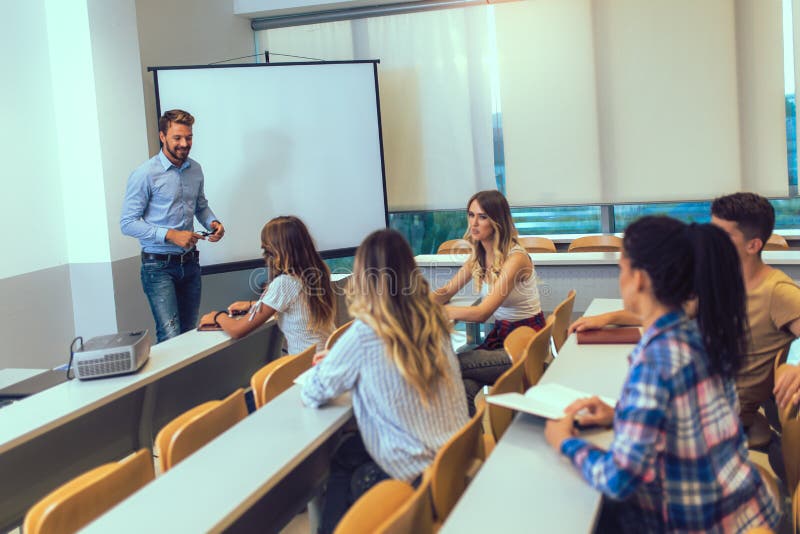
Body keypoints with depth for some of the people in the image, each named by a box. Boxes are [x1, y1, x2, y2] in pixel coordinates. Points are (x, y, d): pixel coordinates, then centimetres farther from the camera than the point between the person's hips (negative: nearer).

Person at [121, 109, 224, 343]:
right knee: (171, 337, -15)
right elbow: (128, 223, -12)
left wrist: (213, 222, -1)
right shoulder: (145, 174, -12)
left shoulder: (195, 170, 7)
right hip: (159, 266, -6)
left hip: (190, 263, 6)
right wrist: (170, 235, -20)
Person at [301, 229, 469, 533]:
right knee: (348, 453, 26)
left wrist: (327, 366, 14)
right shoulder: (433, 319, -4)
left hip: (416, 476, -5)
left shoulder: (364, 336, -21)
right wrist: (339, 361, 15)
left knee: (343, 461, 23)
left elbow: (312, 395, -7)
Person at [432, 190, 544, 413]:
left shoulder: (515, 258, -20)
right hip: (500, 335, 6)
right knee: (464, 388, -24)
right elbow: (447, 291, 12)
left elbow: (482, 313, -26)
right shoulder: (479, 255, 5)